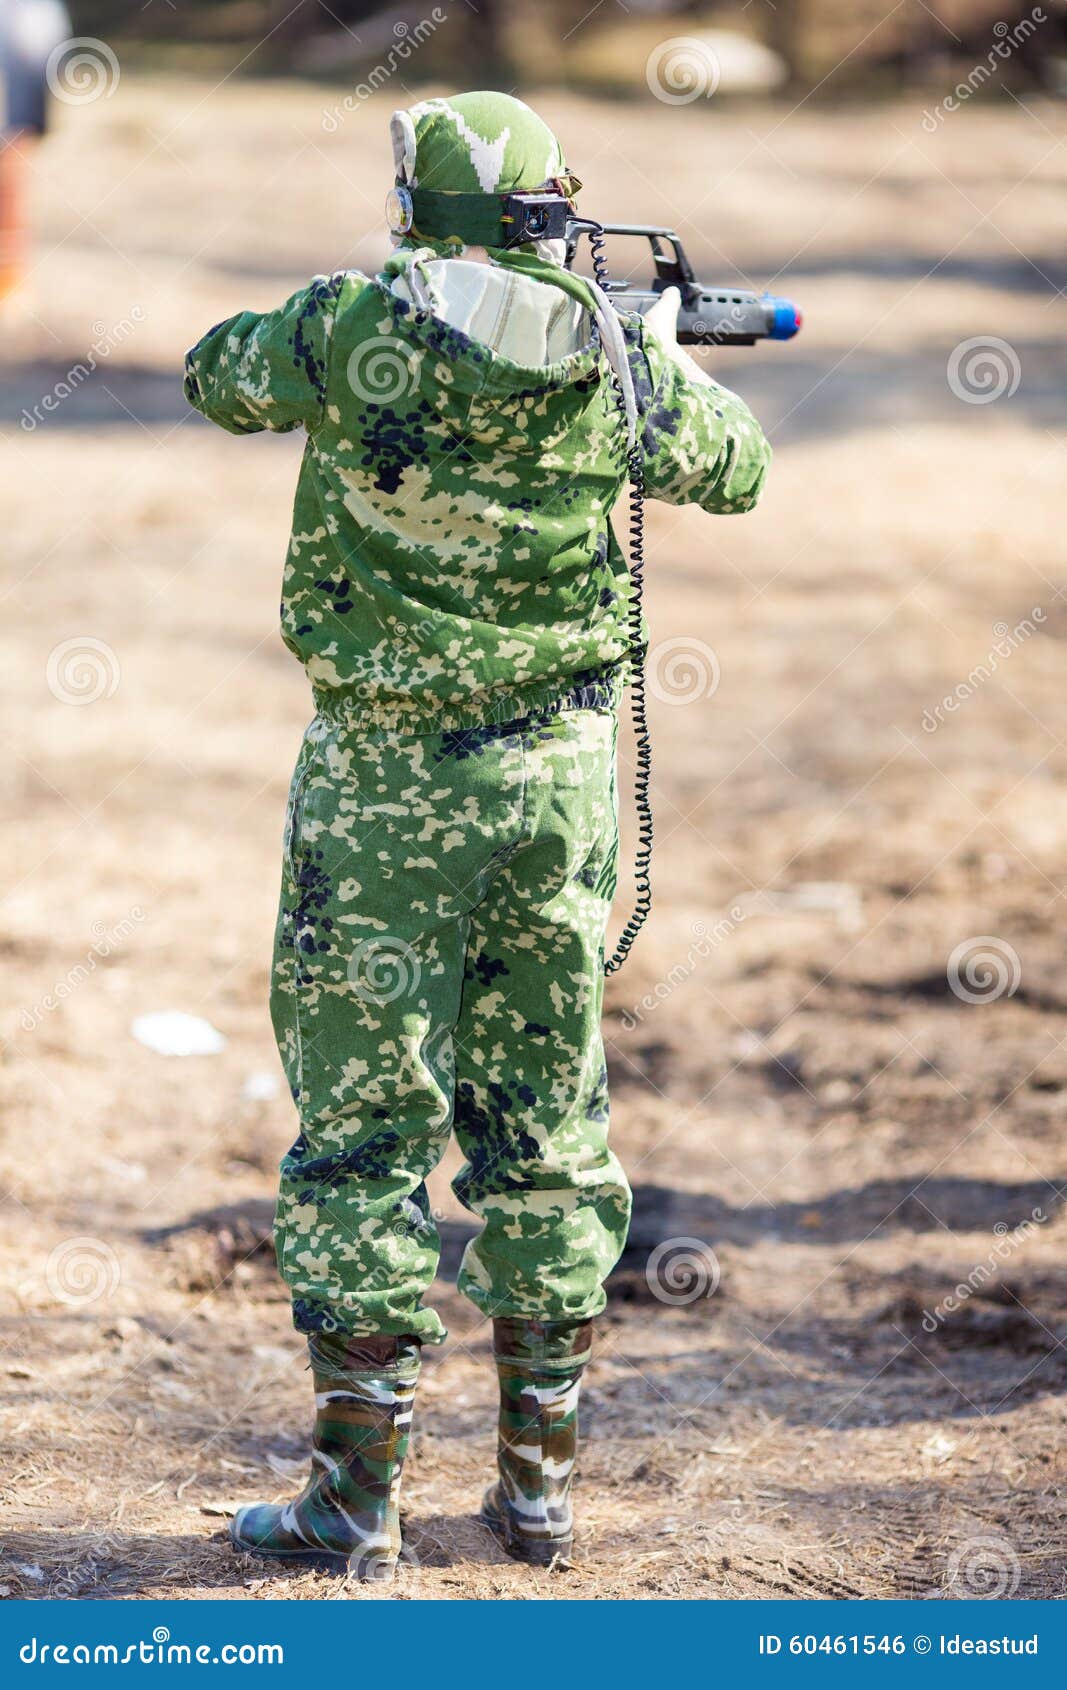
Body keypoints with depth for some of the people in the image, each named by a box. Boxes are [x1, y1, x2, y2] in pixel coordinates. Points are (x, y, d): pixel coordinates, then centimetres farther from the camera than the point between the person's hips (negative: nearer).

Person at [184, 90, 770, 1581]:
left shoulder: (349, 326, -9)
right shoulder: (618, 355, -3)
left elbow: (218, 377, 11)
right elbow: (736, 471, 15)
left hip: (383, 780, -2)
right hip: (558, 771, 3)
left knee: (364, 1125, 3)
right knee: (547, 1123, 12)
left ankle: (356, 1502, 3)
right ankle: (539, 1485, 17)